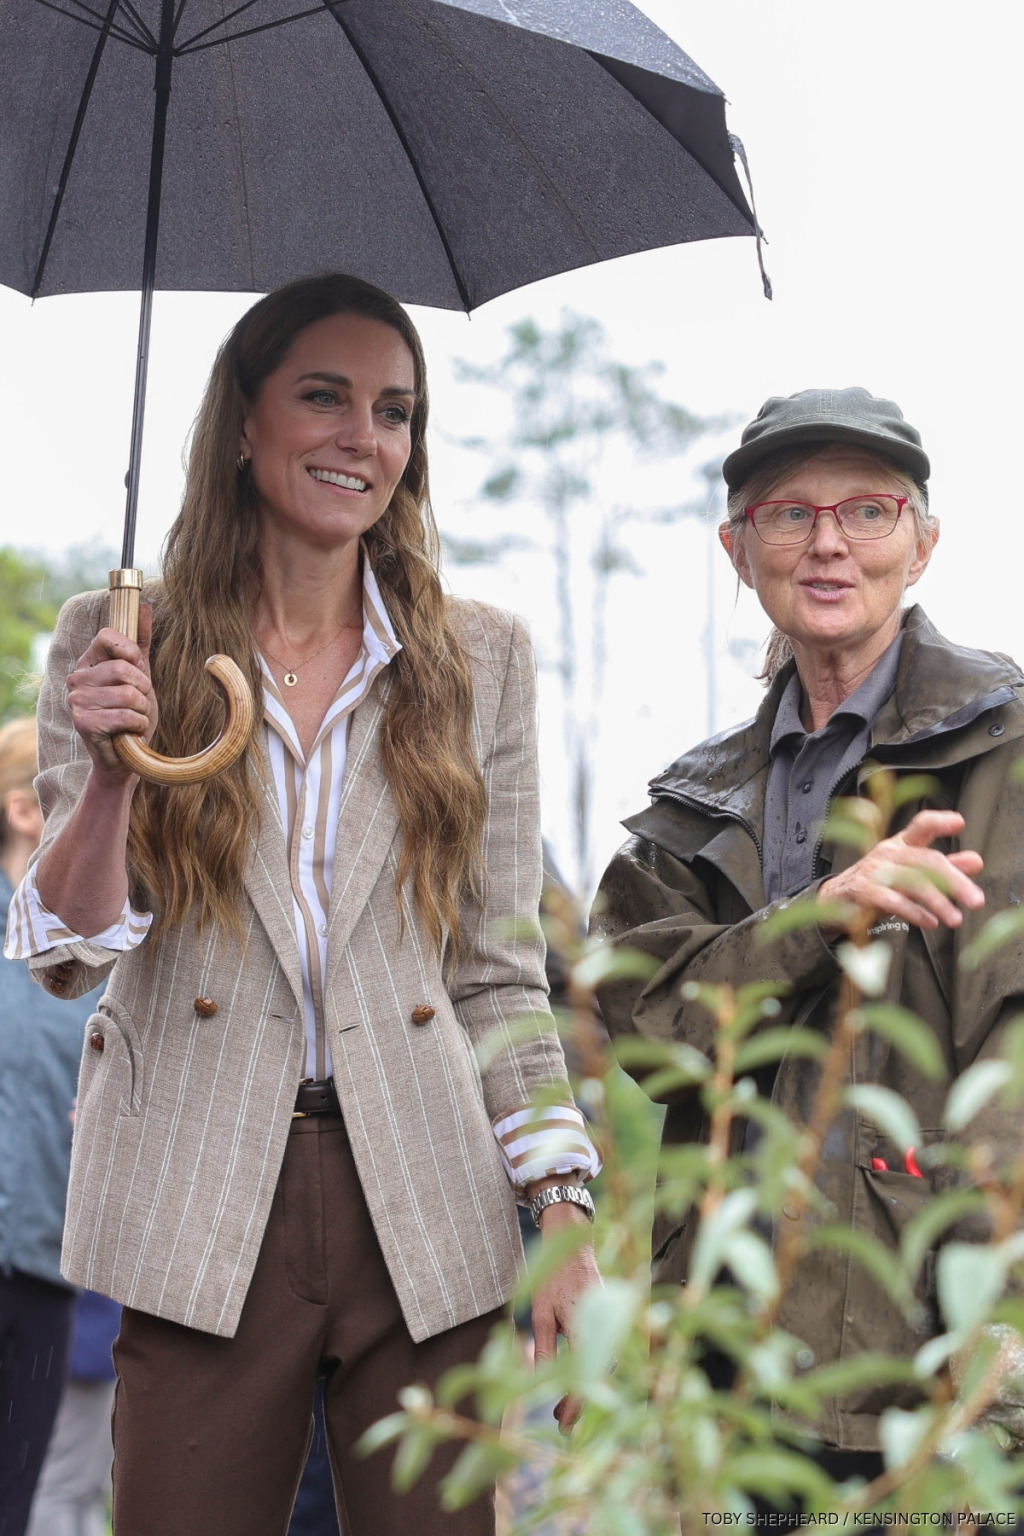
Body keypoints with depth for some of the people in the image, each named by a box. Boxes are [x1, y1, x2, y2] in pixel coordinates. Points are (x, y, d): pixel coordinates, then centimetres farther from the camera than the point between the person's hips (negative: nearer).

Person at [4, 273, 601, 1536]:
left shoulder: (482, 660, 7)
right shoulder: (115, 646, 4)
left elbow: (501, 970, 8)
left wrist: (563, 1217, 0)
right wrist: (109, 772, -16)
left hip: (427, 1221, 1)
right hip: (199, 1224, -1)